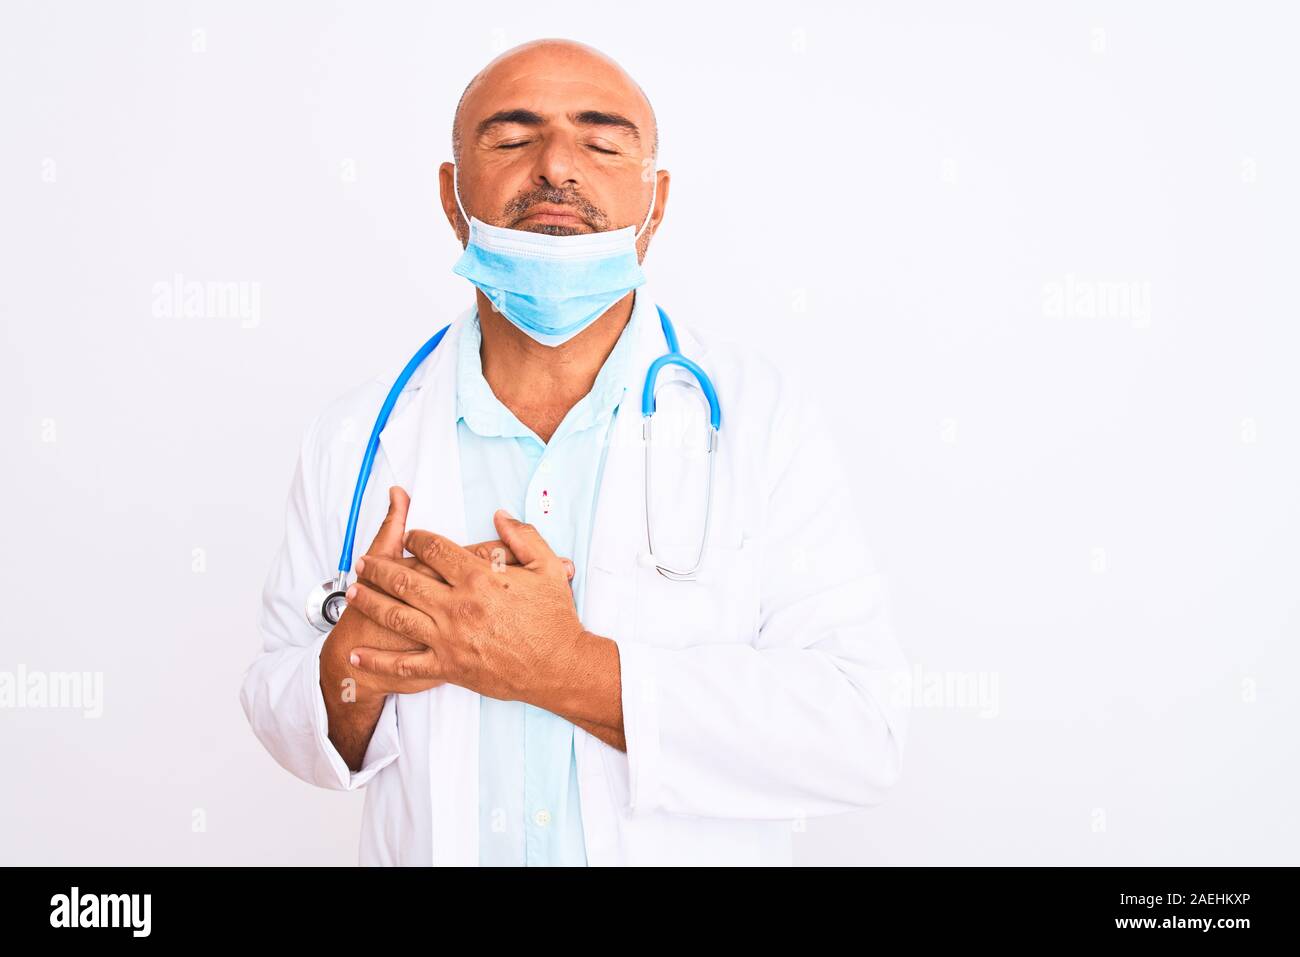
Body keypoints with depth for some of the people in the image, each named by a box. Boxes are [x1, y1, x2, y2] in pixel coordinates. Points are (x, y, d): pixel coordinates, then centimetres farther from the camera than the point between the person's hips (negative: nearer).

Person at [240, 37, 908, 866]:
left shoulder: (759, 416, -14)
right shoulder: (355, 438, -7)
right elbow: (282, 718, 1)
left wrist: (568, 668, -28)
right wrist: (355, 672, -21)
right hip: (420, 848, 2)